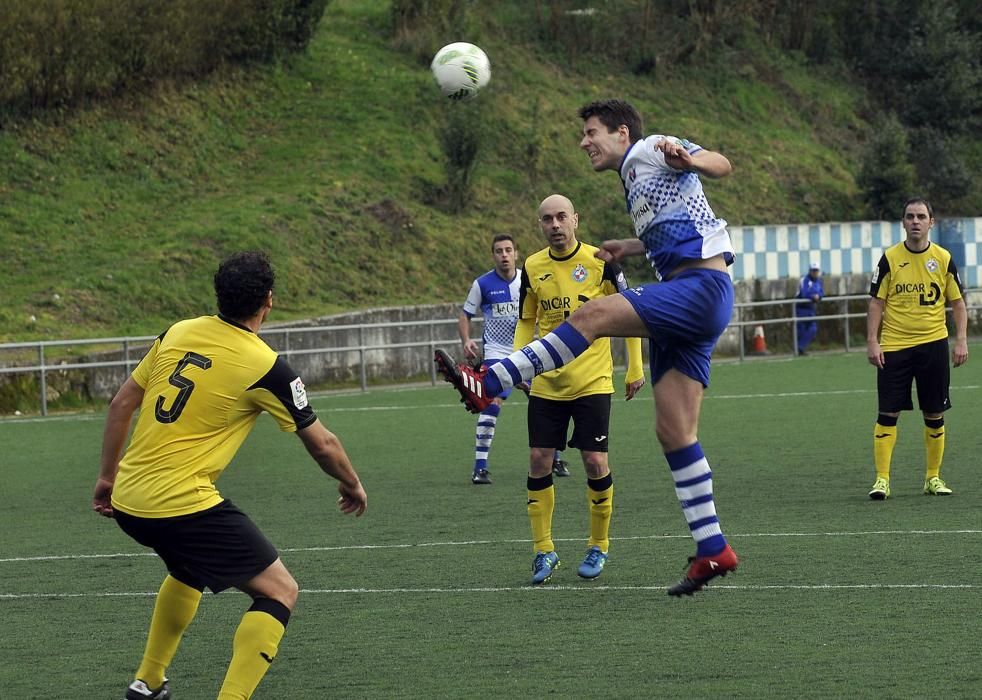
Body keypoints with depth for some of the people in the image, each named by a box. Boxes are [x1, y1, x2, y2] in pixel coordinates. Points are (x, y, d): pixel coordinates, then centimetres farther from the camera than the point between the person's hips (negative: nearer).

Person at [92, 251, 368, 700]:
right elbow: (321, 444, 2)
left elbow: (122, 402, 14)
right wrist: (352, 485, 21)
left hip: (127, 500, 7)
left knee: (189, 570, 36)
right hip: (184, 505, -7)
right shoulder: (266, 367, -9)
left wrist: (108, 476, 25)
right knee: (280, 592, 3)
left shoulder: (177, 333, 7)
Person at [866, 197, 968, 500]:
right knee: (887, 414, -4)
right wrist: (872, 342, -7)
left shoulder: (943, 259, 3)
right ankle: (881, 479, -2)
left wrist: (961, 341, -3)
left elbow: (958, 302, 8)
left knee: (934, 415, 5)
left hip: (933, 345, 1)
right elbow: (876, 302, 2)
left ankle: (933, 477, 16)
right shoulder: (890, 258, 0)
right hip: (894, 347, -1)